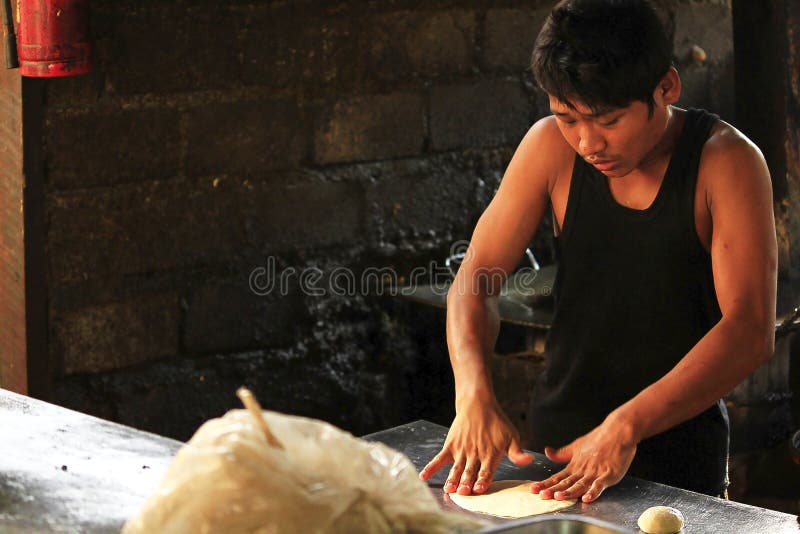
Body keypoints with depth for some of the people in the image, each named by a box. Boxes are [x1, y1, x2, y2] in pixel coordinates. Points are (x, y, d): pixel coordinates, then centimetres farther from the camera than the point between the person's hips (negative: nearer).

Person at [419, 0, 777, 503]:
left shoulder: (726, 160, -18)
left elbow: (750, 332, -26)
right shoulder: (552, 147, -8)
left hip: (680, 453, -3)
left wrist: (625, 428, -34)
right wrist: (474, 395, -23)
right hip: (557, 442, 3)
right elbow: (477, 277, -4)